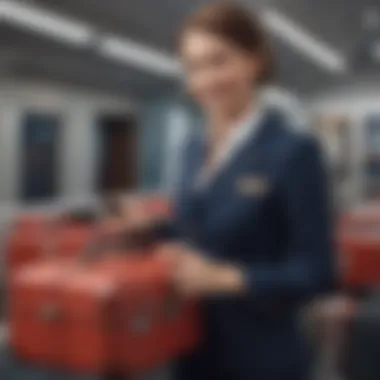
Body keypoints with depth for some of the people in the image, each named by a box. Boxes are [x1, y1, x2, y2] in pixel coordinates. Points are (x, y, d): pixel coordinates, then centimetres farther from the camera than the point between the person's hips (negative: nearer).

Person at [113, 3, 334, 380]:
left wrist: (225, 278, -27)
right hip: (194, 349, 6)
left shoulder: (294, 151, -15)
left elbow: (314, 272, -16)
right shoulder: (194, 149, 5)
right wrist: (151, 228, -3)